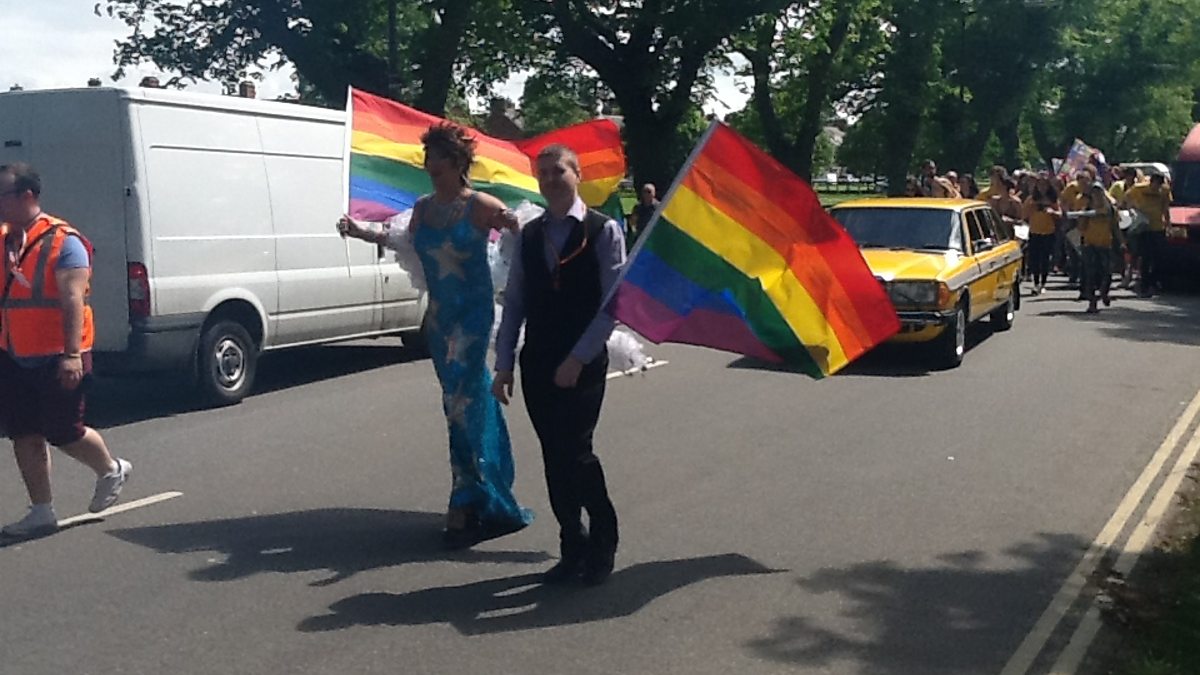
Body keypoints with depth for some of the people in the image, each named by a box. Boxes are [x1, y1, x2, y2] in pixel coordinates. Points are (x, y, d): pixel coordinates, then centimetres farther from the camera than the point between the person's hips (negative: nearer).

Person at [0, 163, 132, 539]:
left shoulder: (62, 241, -13)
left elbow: (73, 301, -20)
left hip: (57, 359, -7)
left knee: (62, 433, 0)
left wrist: (72, 354, -26)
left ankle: (111, 470, 28)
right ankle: (42, 513, 18)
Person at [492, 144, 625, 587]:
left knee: (575, 453, -10)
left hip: (583, 365, -5)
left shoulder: (603, 231, -3)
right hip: (537, 364, 5)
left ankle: (603, 542, 12)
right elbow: (514, 302, 11)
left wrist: (578, 358, -14)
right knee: (555, 459, 7)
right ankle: (573, 549, 20)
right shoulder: (529, 235, 11)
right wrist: (504, 364, 5)